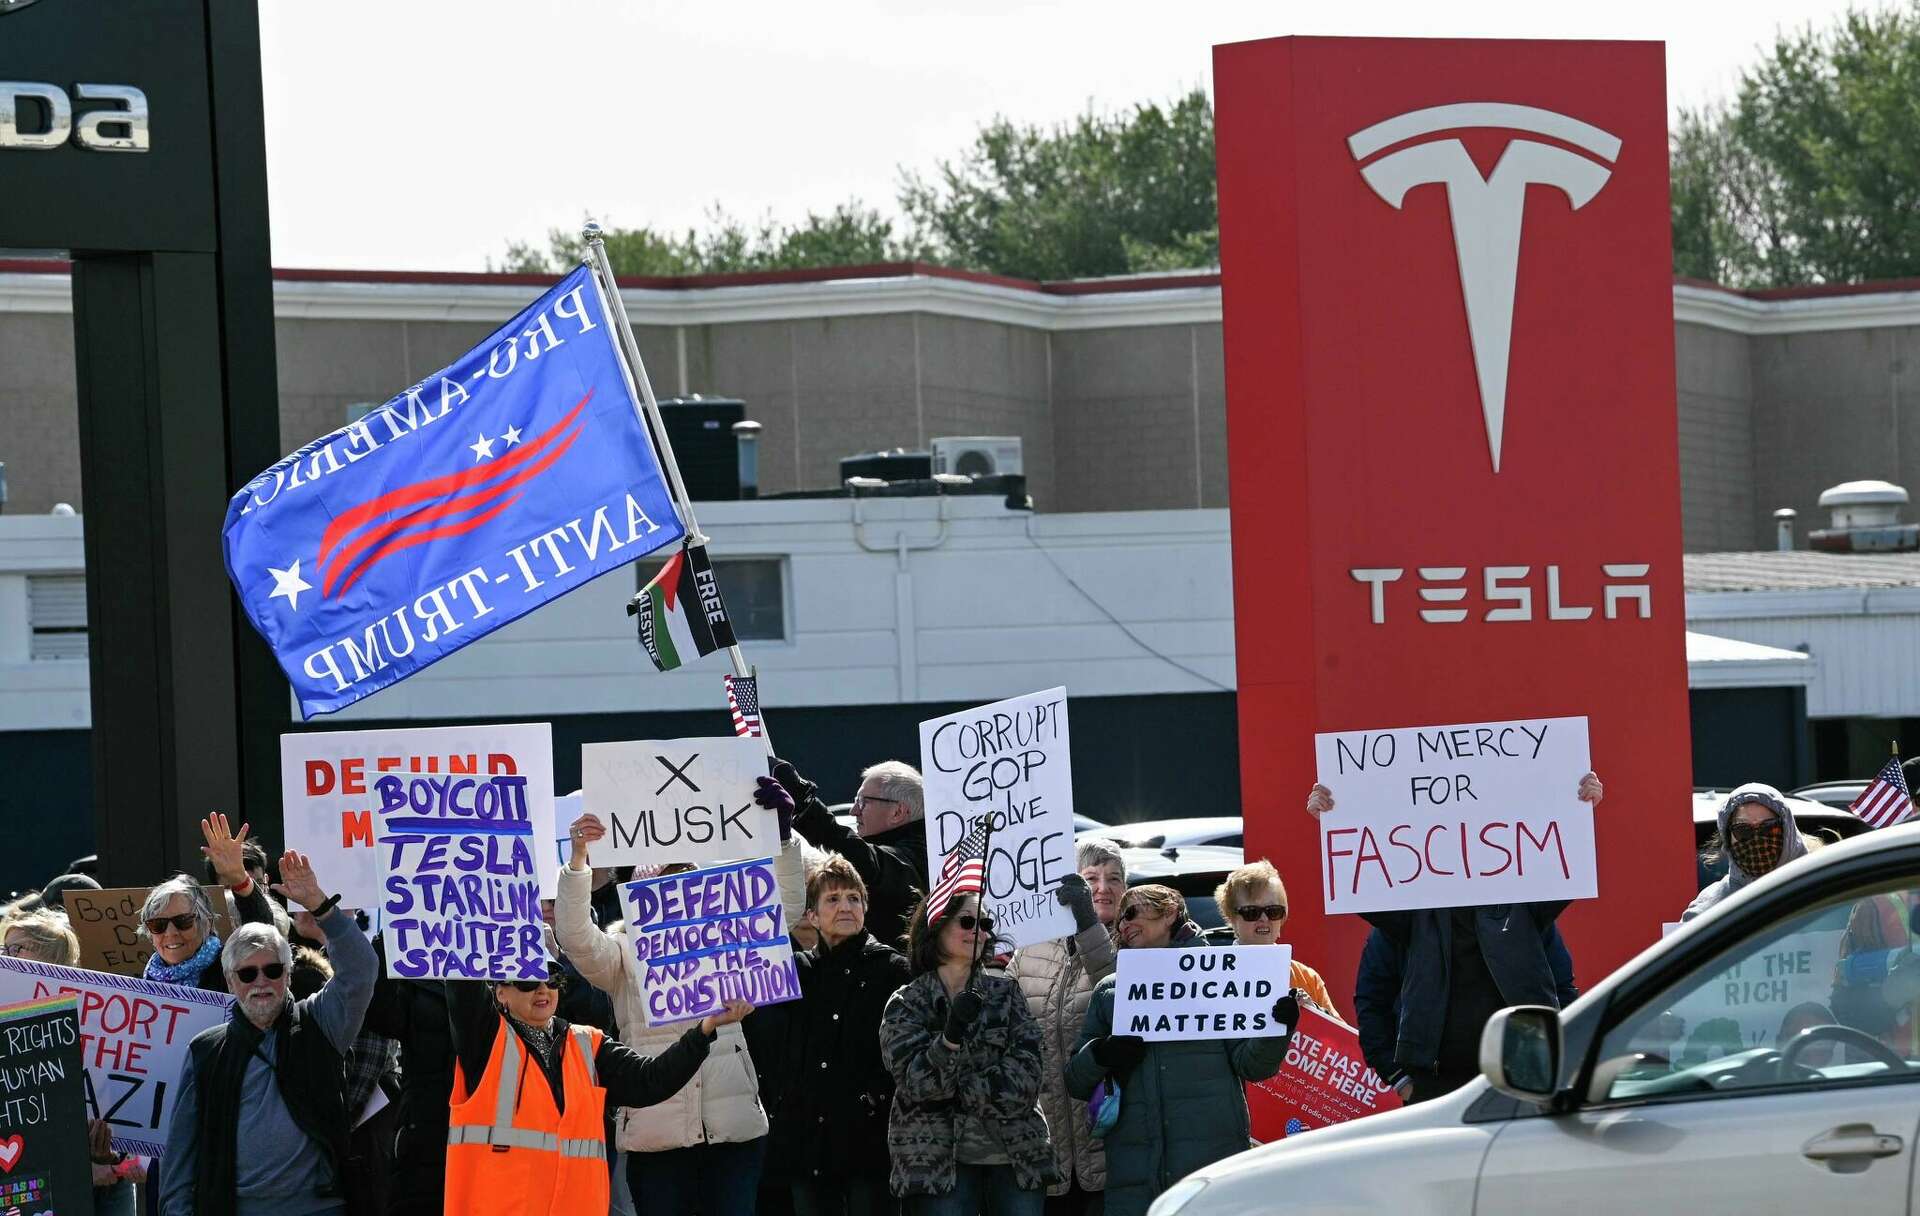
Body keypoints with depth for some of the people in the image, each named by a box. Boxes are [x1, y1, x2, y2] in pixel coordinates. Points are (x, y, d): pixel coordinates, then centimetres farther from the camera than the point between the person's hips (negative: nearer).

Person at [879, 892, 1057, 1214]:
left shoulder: (1005, 992, 11)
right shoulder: (906, 1004, 4)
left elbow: (1025, 1075, 0)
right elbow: (916, 1082, -9)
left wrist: (959, 1092, -11)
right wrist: (951, 1035, -25)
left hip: (1016, 1157, 2)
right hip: (938, 1161, -2)